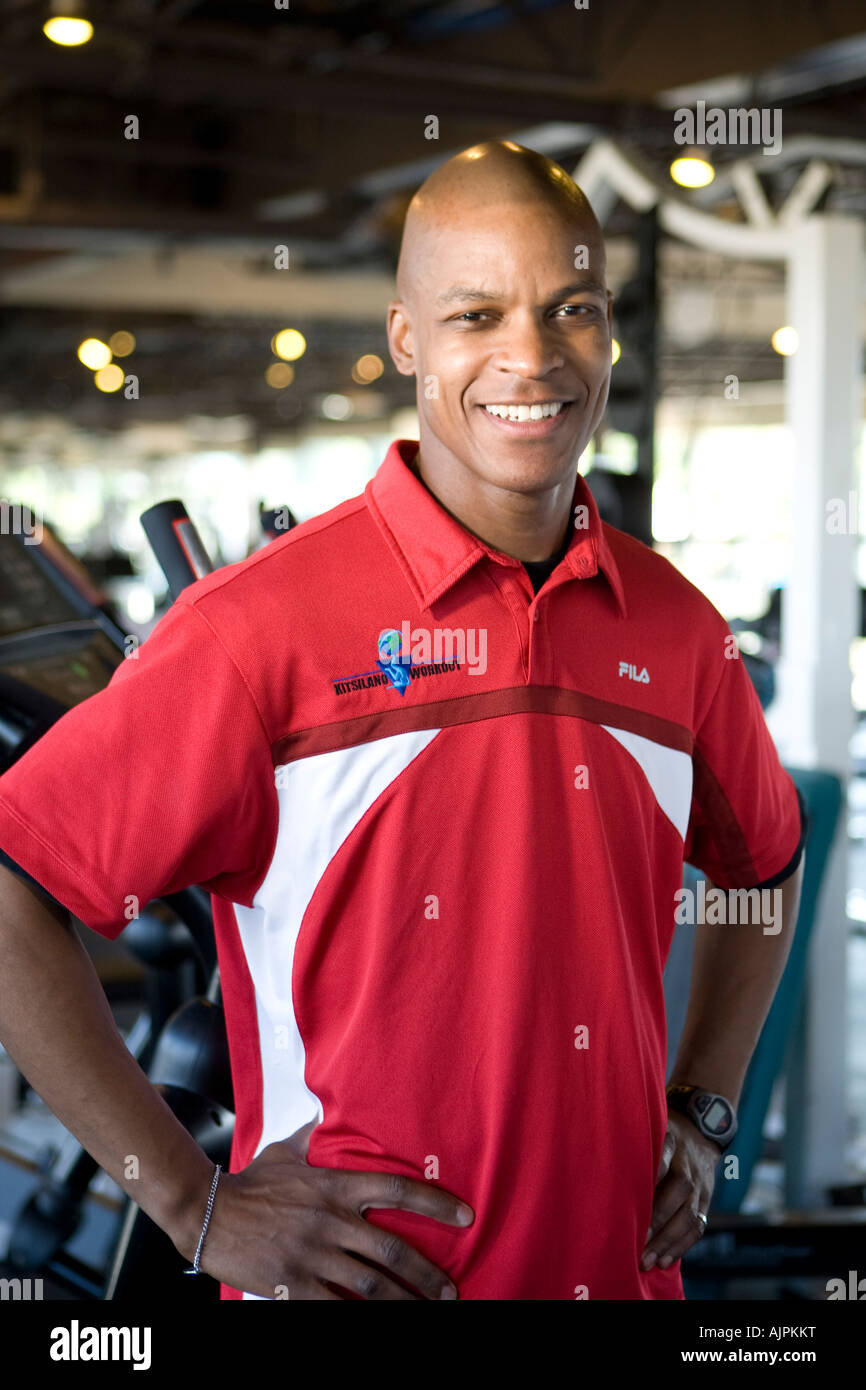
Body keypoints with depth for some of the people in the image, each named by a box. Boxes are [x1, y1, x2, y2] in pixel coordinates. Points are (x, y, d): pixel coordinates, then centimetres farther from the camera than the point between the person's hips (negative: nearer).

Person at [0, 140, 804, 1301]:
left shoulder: (677, 628, 1)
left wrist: (703, 1113, 9)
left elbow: (764, 860, 19)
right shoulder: (265, 624, -15)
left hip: (625, 1269, 5)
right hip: (358, 1272, -4)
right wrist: (196, 1206, -14)